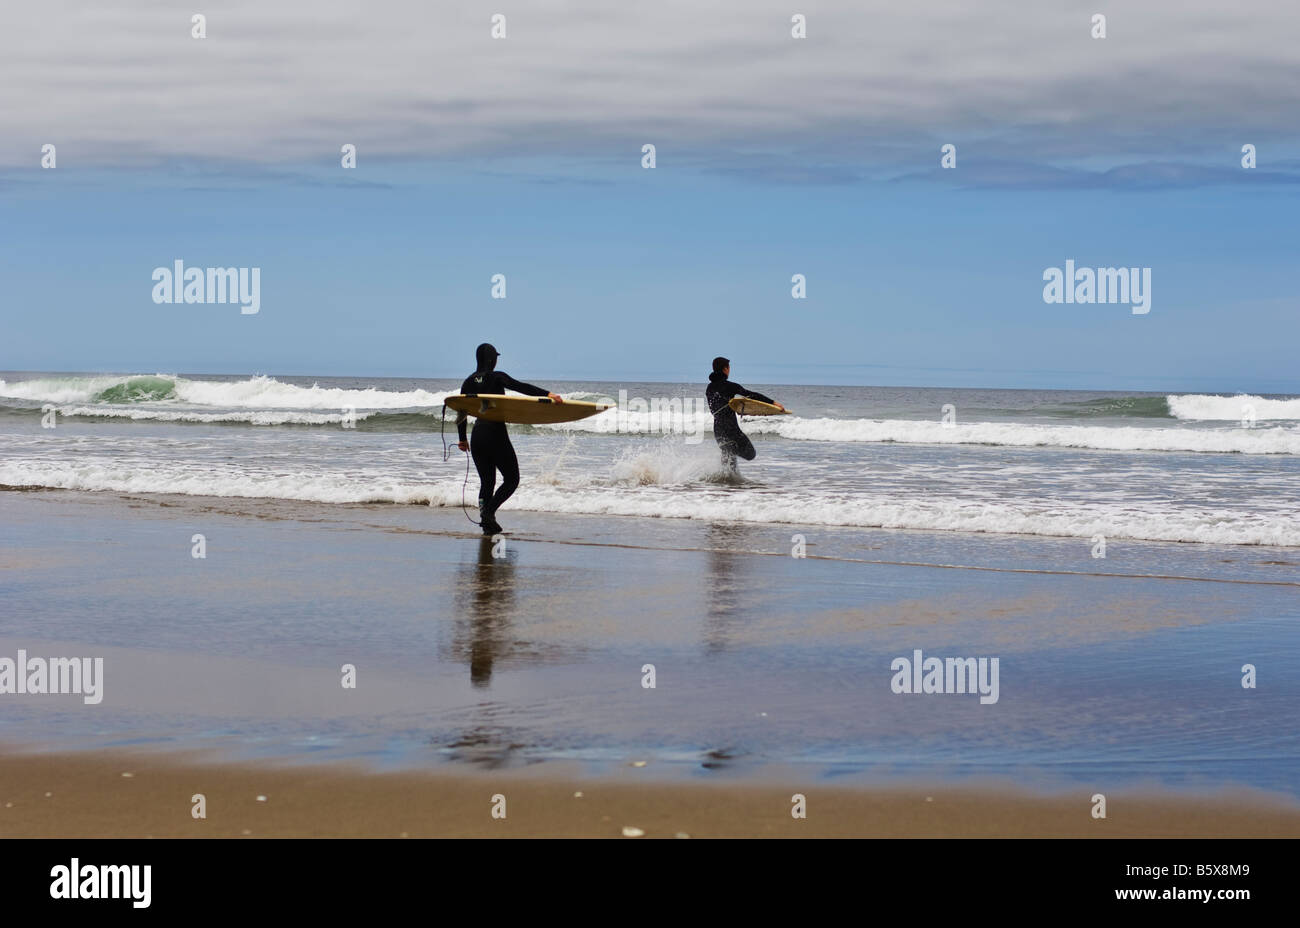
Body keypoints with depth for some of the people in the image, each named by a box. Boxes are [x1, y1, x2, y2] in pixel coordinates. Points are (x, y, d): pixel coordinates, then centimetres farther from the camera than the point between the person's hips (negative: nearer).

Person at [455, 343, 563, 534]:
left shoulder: (469, 381, 11)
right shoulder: (496, 377, -6)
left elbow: (461, 412, 13)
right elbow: (520, 387, -21)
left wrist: (462, 439, 24)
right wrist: (548, 394, -30)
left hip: (477, 436, 6)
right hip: (496, 434, -6)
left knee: (486, 481, 14)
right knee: (511, 479, 4)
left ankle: (485, 518, 3)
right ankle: (488, 512, -13)